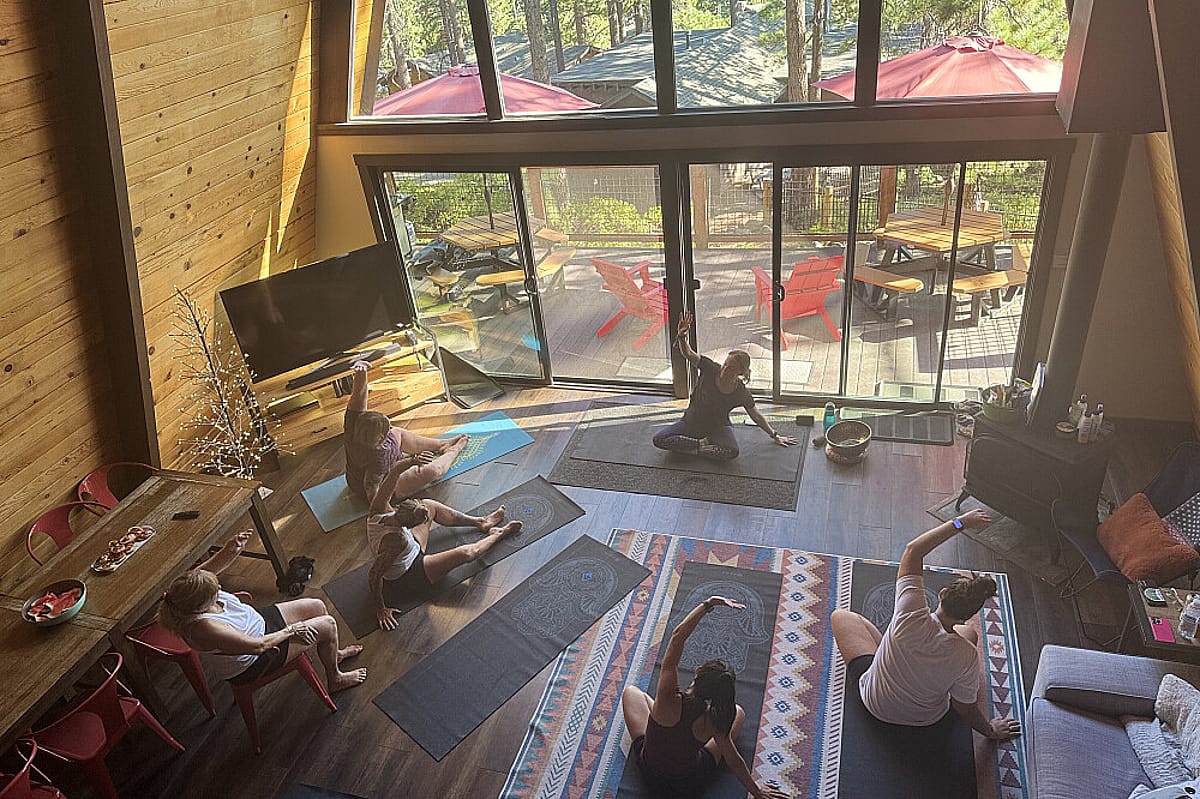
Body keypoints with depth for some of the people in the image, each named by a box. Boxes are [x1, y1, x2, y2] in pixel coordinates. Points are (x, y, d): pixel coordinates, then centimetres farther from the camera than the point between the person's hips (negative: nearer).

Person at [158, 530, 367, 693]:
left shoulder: (187, 592, -21)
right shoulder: (203, 628, -42)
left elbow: (209, 569, -1)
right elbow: (258, 646, -37)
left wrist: (229, 551, -24)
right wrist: (291, 631, -23)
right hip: (250, 666, -8)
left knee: (317, 606, 13)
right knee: (328, 625, -5)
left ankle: (333, 652, 42)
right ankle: (335, 679, 23)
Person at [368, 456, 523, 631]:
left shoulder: (379, 509, -25)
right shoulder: (396, 541, -44)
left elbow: (395, 471, -20)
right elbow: (373, 577, -38)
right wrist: (381, 610, -27)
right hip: (409, 578, -8)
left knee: (430, 506, 11)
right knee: (466, 553, -17)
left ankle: (480, 521, 29)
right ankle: (497, 534, 19)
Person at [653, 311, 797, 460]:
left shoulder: (742, 394, -16)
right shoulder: (711, 369, -18)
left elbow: (756, 416, 0)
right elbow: (688, 354, -28)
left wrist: (775, 436, 6)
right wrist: (682, 336, -49)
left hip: (718, 427, -1)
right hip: (691, 422, 1)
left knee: (732, 452, -36)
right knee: (659, 439, -22)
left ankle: (696, 449, -16)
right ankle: (702, 444, -10)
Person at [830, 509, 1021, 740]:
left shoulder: (911, 617, -38)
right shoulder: (967, 656, -35)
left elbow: (913, 550, -28)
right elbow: (967, 709, -16)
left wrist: (959, 522, -24)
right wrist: (991, 730, 5)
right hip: (928, 718, 1)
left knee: (840, 616, 16)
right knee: (970, 633, 17)